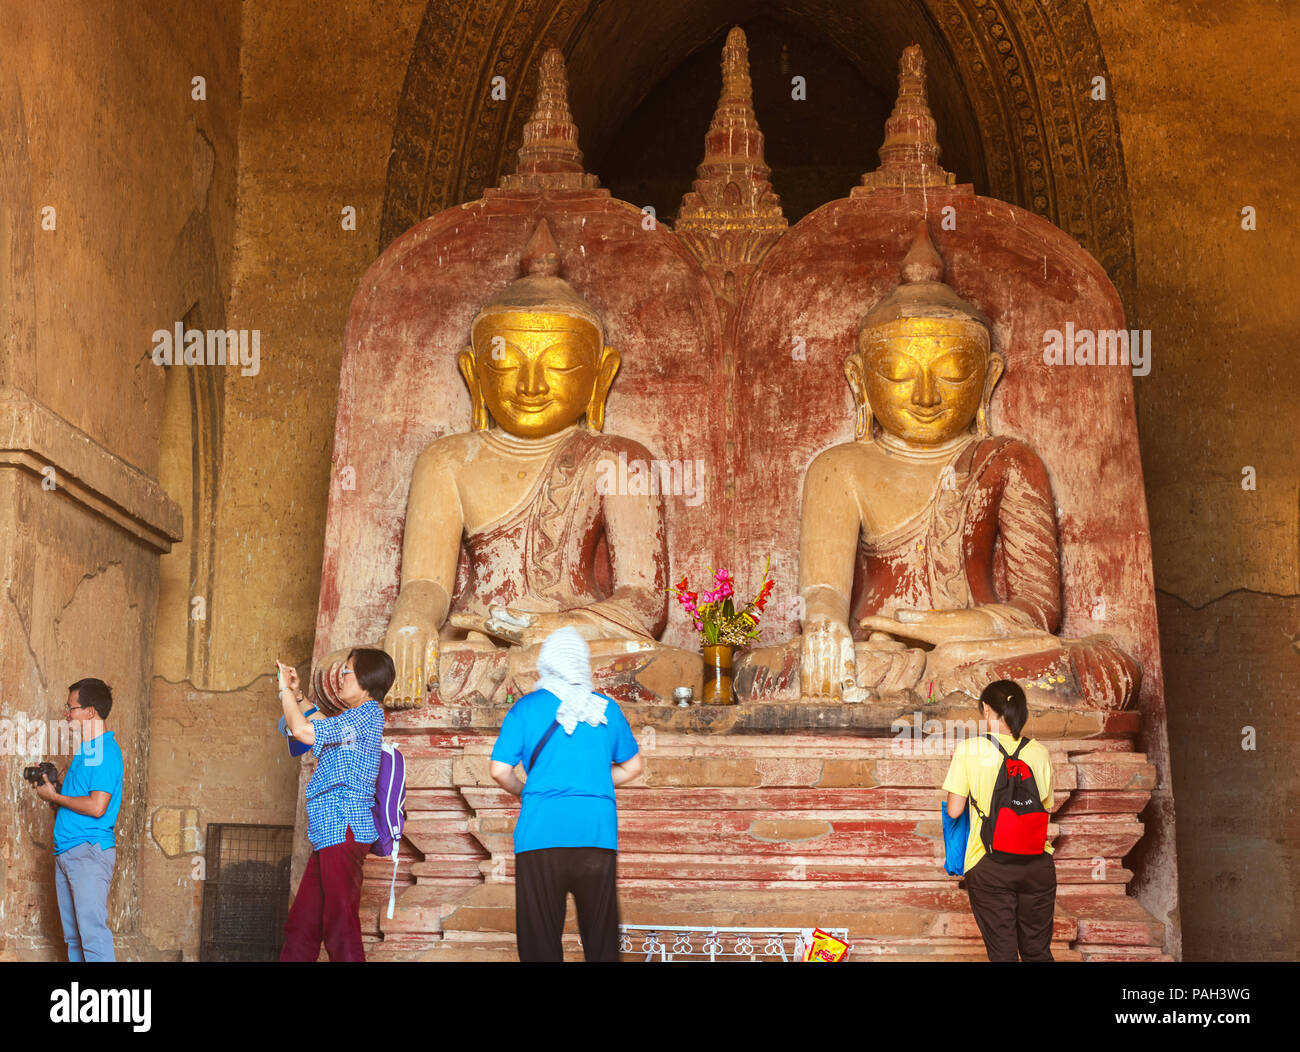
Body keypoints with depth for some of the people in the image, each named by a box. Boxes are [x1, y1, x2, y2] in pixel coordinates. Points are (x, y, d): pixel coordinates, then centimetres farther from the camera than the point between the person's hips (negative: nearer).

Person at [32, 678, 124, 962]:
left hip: (89, 852, -10)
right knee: (72, 935, 11)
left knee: (93, 933, -12)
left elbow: (97, 806, -20)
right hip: (66, 851, 10)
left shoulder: (105, 750, -13)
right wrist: (52, 785, 10)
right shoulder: (85, 749, 18)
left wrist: (54, 796, -10)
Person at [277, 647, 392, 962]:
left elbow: (303, 730, -19)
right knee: (301, 925, 11)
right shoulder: (354, 720, 21)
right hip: (330, 833, 10)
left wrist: (286, 690, -4)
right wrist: (294, 694, 29)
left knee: (341, 927, -11)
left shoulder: (368, 716, -11)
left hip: (344, 830, -10)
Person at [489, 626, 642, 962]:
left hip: (541, 834, -2)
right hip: (598, 834, 2)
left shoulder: (527, 708, 0)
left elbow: (500, 771, -3)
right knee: (601, 938, 9)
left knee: (539, 939, 4)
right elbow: (632, 767, 18)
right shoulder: (607, 709, 8)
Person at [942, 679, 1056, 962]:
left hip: (989, 866, -3)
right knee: (1038, 951, 14)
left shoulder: (968, 750, -6)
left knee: (1002, 951, 4)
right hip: (1037, 863, 3)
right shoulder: (1038, 752, 2)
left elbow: (954, 810, -5)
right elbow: (1046, 808, 8)